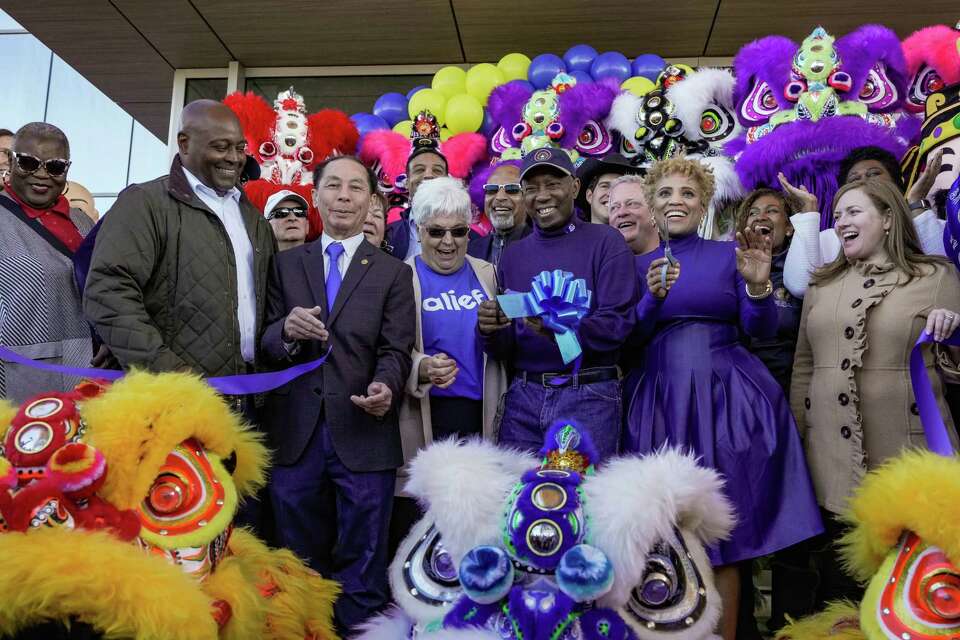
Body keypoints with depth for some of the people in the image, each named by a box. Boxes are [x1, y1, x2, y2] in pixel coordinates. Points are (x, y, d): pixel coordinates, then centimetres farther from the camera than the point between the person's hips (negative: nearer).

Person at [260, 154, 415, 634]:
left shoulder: (394, 273, 7)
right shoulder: (285, 264, 11)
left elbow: (396, 350, -3)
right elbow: (265, 344, 4)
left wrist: (386, 387, -24)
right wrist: (286, 331, -19)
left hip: (363, 434, -1)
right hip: (295, 433, 2)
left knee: (362, 570, 7)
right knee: (300, 565, 15)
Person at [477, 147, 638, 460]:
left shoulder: (606, 243, -1)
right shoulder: (513, 255, 12)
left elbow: (617, 325, -11)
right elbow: (504, 351, 12)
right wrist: (489, 329, -10)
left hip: (588, 397, -4)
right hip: (523, 396, 4)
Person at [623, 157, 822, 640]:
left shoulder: (729, 254, 6)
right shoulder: (639, 265, 10)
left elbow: (762, 330, 2)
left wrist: (758, 286, -17)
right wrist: (653, 297, -13)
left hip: (725, 396, -1)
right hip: (663, 398, 1)